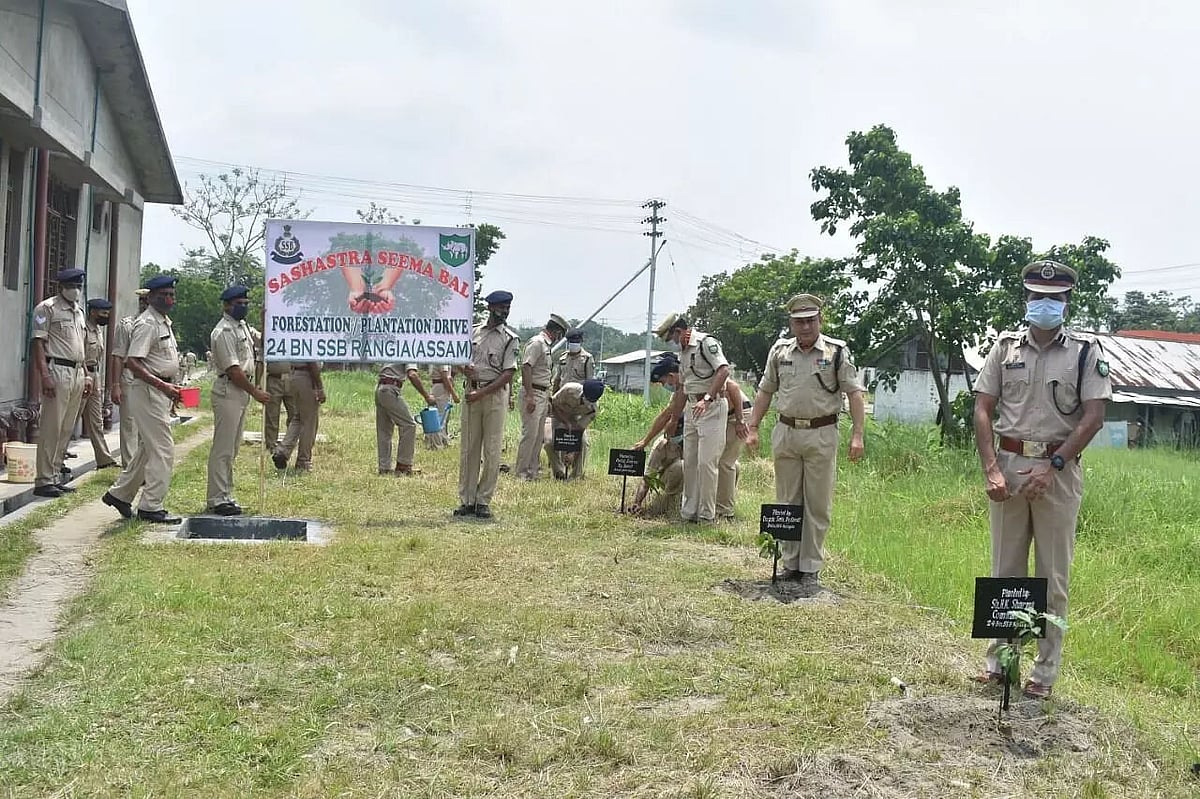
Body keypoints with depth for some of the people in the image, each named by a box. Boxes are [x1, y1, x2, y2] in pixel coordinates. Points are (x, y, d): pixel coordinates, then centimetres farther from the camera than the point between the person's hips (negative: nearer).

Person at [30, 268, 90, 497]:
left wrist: (86, 375, 19)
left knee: (66, 429, 9)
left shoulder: (79, 312, 20)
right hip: (57, 371, -8)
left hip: (77, 373, 8)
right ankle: (44, 481, -6)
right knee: (51, 428, -9)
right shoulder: (47, 308, -4)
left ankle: (56, 477, 14)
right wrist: (45, 376, -19)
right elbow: (38, 343, -11)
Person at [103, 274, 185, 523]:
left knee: (147, 449, 17)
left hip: (161, 392, 10)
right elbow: (132, 362, -22)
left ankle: (120, 494, 27)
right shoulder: (147, 324, -14)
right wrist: (162, 385, -27)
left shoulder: (165, 322, 16)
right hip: (148, 391, -10)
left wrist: (171, 390, 17)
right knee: (163, 450, -9)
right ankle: (150, 507, -3)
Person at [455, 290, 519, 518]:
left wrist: (481, 393, -14)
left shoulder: (510, 339, 0)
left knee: (492, 451, -2)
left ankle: (483, 501, 5)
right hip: (471, 392, 3)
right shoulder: (472, 331, 10)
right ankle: (466, 500, 8)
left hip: (495, 394, -3)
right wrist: (465, 368, -5)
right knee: (468, 449, 4)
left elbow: (508, 374, -7)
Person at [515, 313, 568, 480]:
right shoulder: (536, 343, -11)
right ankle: (522, 472, -5)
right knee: (530, 433, -9)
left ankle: (533, 469, 17)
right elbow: (525, 367, -20)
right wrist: (530, 396, -24)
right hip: (533, 393, -10)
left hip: (542, 395, 10)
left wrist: (547, 399, 21)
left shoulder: (546, 346, 18)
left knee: (538, 435, 11)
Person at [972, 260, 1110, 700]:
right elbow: (983, 410, 3)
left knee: (1052, 575, 4)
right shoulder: (1006, 347, 6)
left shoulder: (1085, 351, 1)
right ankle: (998, 657, 20)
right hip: (1008, 464, 2)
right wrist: (991, 470, -8)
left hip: (1058, 470, -2)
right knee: (1005, 568, 10)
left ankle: (1045, 669, 12)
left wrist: (1052, 466, -14)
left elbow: (1093, 417, -6)